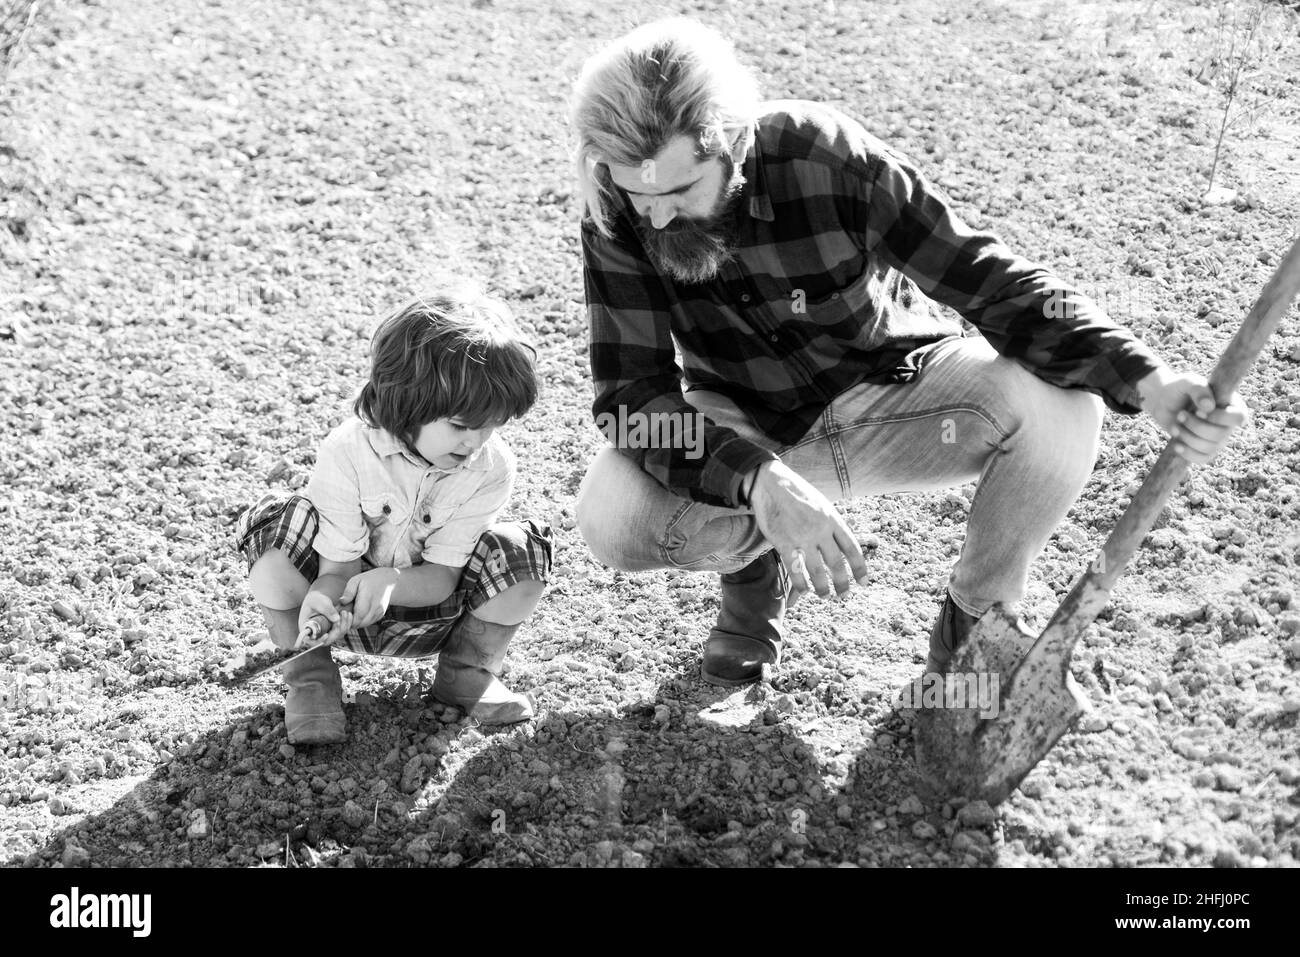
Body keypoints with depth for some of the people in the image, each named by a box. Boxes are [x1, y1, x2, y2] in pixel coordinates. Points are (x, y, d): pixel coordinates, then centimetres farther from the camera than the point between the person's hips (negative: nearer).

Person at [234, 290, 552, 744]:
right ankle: (310, 674, -7)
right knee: (274, 530, -29)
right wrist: (320, 601, -47)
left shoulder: (492, 468, -20)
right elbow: (339, 568, -22)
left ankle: (468, 669, 5)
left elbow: (442, 577, -17)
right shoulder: (346, 452, -26)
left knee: (523, 560, -25)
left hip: (425, 604, 1)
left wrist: (389, 582, -40)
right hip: (345, 604, -1)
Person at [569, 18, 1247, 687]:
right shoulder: (617, 215, -19)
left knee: (1058, 403, -29)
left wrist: (1144, 379, -34)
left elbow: (987, 279, -21)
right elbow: (633, 389, -22)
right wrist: (760, 481, -40)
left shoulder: (825, 154, -24)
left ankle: (977, 613, -2)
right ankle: (758, 561, 6)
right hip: (745, 436, 1)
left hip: (892, 393, 0)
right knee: (610, 514, -29)